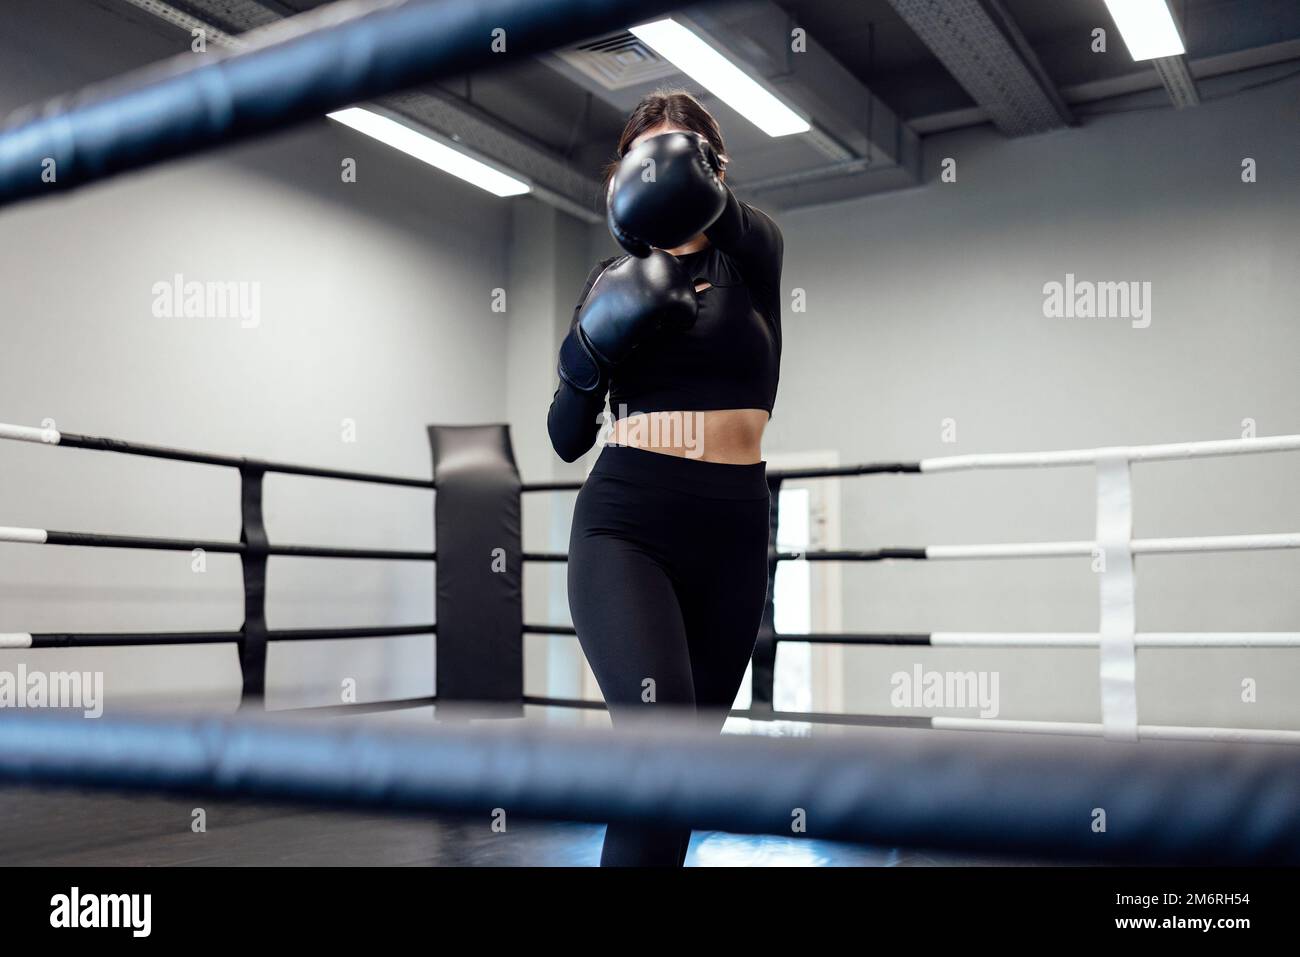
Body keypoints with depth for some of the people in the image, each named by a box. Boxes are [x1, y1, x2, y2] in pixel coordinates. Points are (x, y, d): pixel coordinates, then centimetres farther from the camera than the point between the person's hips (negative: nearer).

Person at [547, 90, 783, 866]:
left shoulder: (755, 253, 4)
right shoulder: (616, 278, 8)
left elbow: (735, 222, -23)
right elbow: (568, 441, 5)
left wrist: (705, 191, -42)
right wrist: (586, 360, -13)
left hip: (731, 529, 1)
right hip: (625, 524, -1)